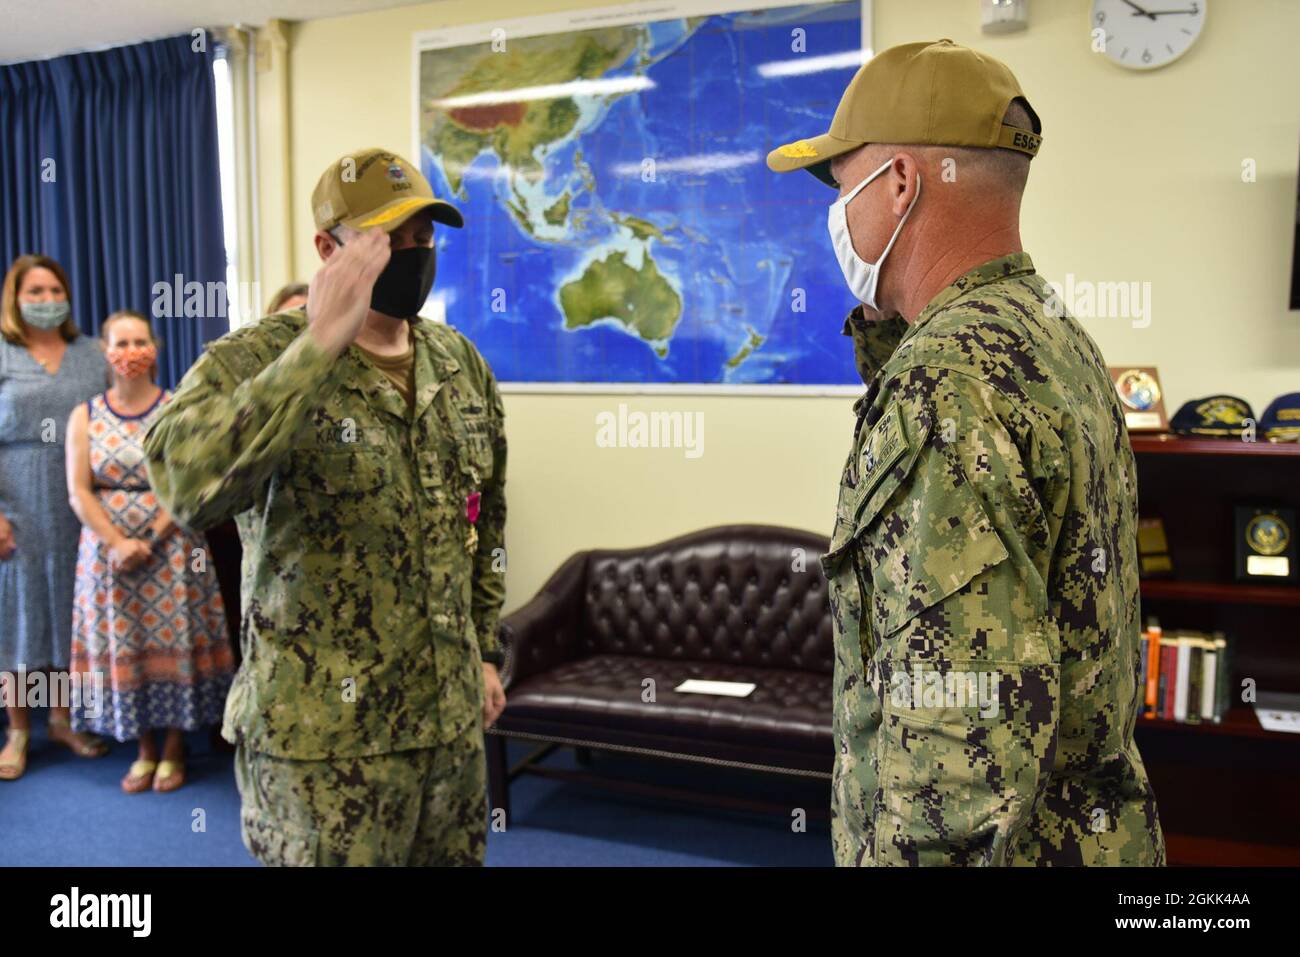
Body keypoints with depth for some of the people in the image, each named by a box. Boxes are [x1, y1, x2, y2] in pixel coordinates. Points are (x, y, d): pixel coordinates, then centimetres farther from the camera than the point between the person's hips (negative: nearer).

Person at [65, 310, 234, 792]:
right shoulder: (85, 417, 6)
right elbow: (79, 492, -1)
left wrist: (149, 540, -15)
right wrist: (118, 543, -13)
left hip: (172, 553, -2)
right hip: (108, 553, 2)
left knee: (171, 643, 0)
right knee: (121, 649, 5)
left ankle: (174, 749, 14)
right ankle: (145, 749, 18)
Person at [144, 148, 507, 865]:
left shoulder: (461, 362, 5)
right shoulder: (254, 361, -13)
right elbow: (186, 483, -35)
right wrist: (318, 345, -34)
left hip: (452, 718, 6)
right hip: (323, 734, -5)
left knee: (455, 852, 19)